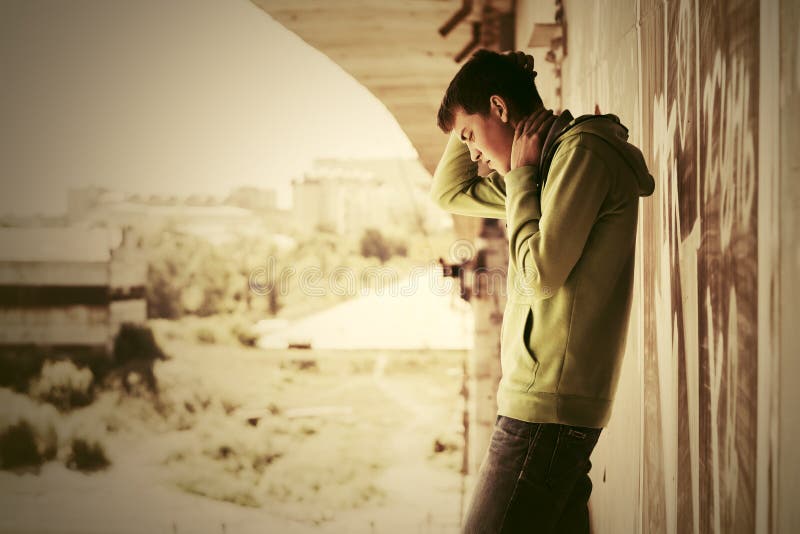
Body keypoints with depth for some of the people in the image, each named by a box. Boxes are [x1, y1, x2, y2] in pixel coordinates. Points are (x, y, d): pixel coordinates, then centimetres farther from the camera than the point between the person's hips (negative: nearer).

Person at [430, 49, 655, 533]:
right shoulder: (549, 164, 21)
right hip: (556, 404, 10)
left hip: (548, 403, -10)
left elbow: (542, 271, -15)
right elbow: (449, 192, 30)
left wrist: (520, 174, -4)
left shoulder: (582, 149, -8)